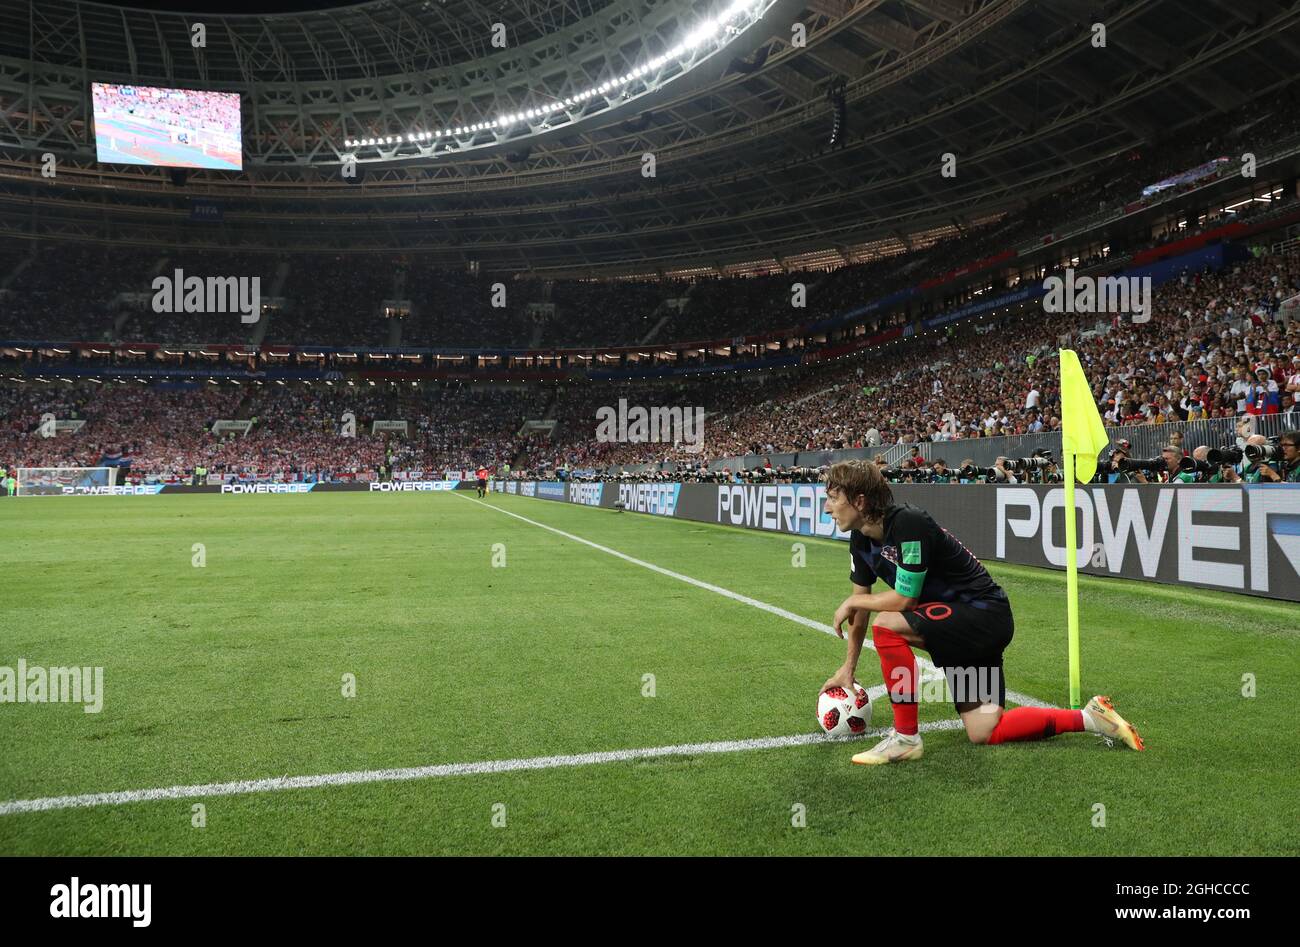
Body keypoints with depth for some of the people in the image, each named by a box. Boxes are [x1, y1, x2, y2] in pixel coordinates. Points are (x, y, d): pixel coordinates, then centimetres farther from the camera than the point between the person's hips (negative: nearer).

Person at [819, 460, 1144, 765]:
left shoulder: (908, 523, -27)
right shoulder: (860, 539, 0)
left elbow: (904, 599, -25)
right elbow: (861, 598, 11)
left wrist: (852, 602, -9)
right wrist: (848, 668, 14)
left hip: (983, 612, -9)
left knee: (886, 626, -28)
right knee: (985, 733, 6)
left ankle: (906, 737, -15)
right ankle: (1088, 717, 19)